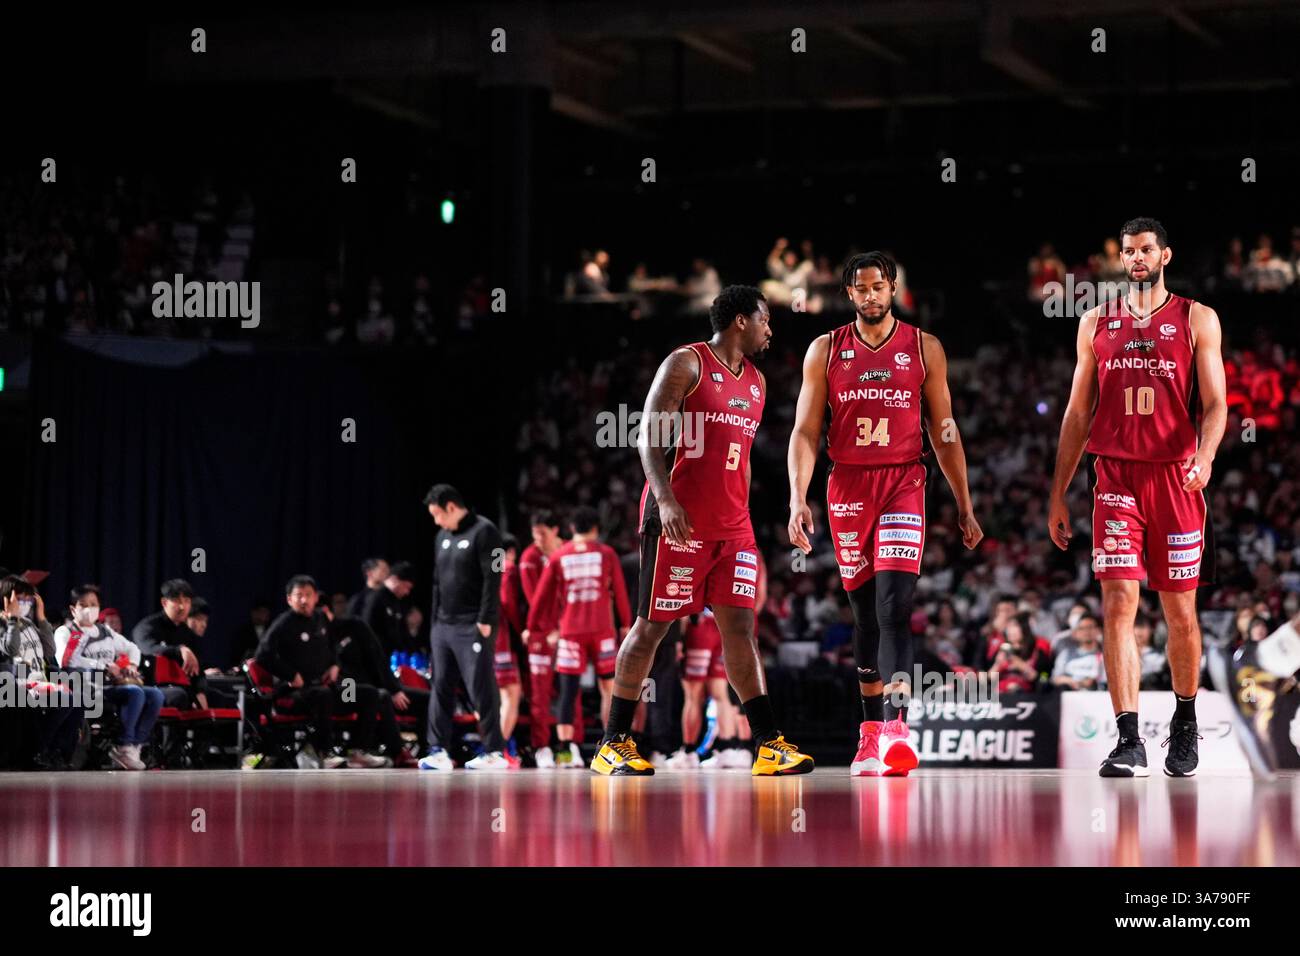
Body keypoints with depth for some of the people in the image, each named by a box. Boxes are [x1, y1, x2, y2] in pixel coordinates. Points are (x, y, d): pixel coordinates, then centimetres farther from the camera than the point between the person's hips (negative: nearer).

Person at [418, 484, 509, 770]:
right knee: (441, 688, 6)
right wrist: (434, 622, 16)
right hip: (443, 626, 8)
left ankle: (494, 752, -2)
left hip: (473, 627, -8)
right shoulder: (442, 537, 17)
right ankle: (438, 751, 9)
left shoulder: (483, 532, -8)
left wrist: (486, 621, -18)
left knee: (481, 689, -6)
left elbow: (492, 578, -14)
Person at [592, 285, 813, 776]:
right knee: (651, 626, -2)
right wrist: (665, 499, -24)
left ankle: (769, 744, -2)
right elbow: (648, 436, -12)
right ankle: (613, 744, 5)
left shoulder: (756, 381, 18)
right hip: (679, 521, -7)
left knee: (740, 628, 1)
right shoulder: (686, 363, -5)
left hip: (731, 526, 7)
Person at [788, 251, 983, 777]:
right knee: (864, 611, 8)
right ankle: (871, 732, 17)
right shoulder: (825, 350, 6)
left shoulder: (923, 348, 5)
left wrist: (964, 505, 8)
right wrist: (798, 499, -9)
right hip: (848, 485, 2)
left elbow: (943, 430, 9)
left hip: (903, 482, -2)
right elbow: (805, 431, 3)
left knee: (894, 605, -17)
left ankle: (896, 729, -25)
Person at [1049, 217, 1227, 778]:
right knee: (1117, 605, -10)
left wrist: (1205, 456, -21)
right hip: (1116, 479, 1)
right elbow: (1078, 413, 14)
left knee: (1180, 611, 7)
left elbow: (1214, 403, 0)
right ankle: (1129, 742, -12)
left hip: (1176, 479, -1)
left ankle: (1185, 722, 28)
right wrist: (1057, 494, 10)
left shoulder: (1197, 320, 5)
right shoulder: (1097, 322, 11)